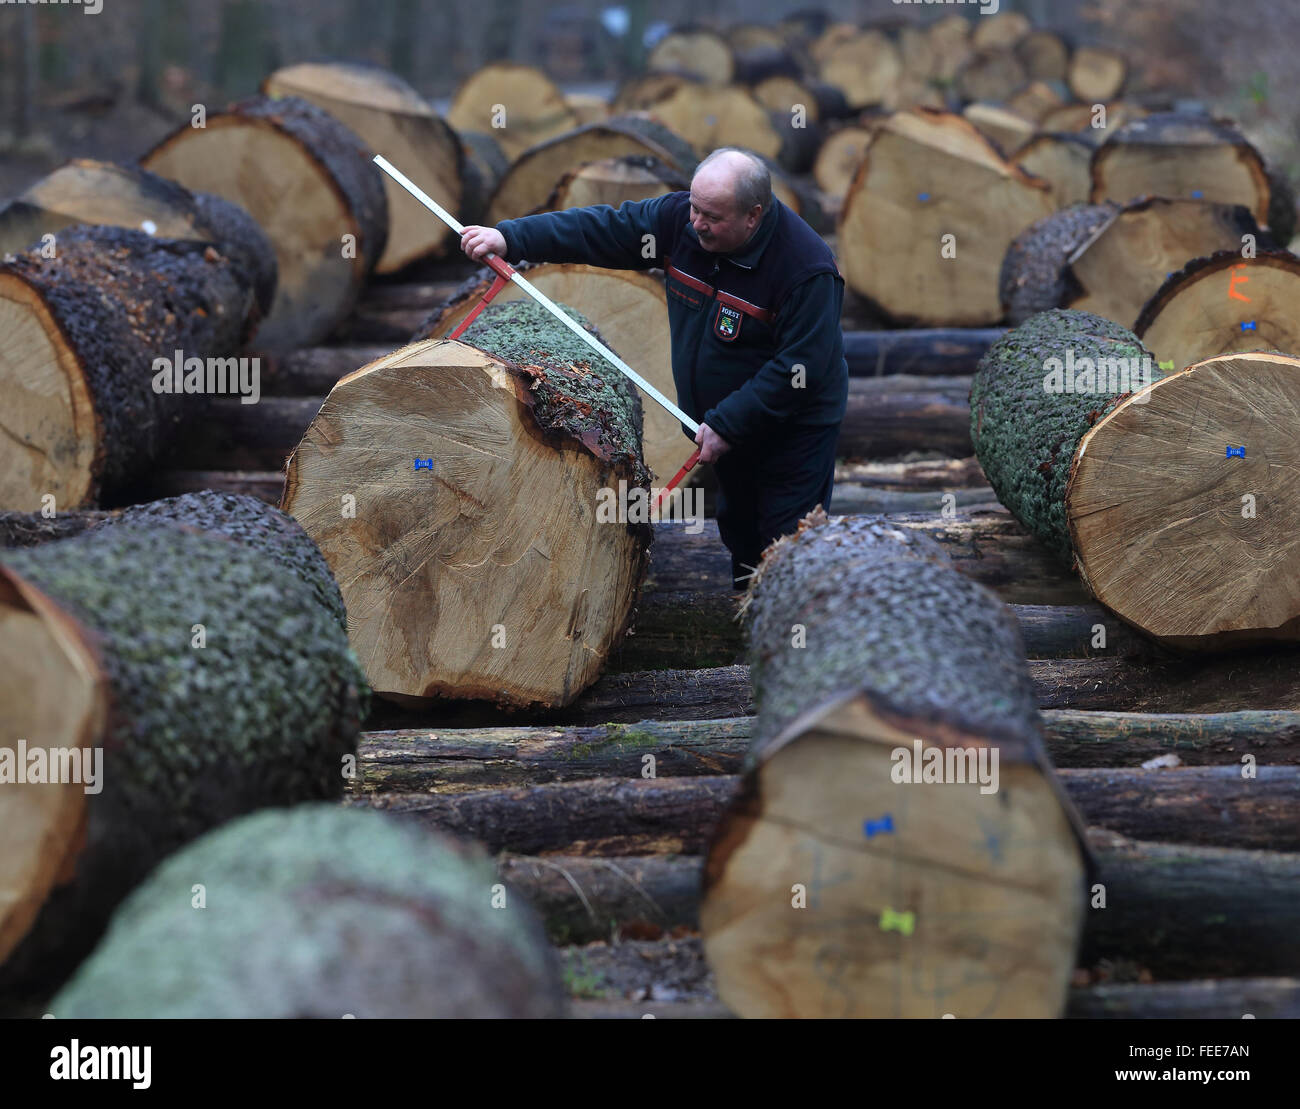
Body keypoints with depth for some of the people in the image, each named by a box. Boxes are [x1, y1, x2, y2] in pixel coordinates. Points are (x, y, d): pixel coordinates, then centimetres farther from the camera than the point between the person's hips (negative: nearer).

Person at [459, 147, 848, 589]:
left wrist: (726, 424, -27)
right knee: (738, 526, 21)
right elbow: (601, 228, -9)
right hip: (725, 420, 7)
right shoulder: (680, 219, -11)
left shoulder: (807, 267, -29)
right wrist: (508, 238, -18)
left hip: (792, 428, -7)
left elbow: (801, 366, -28)